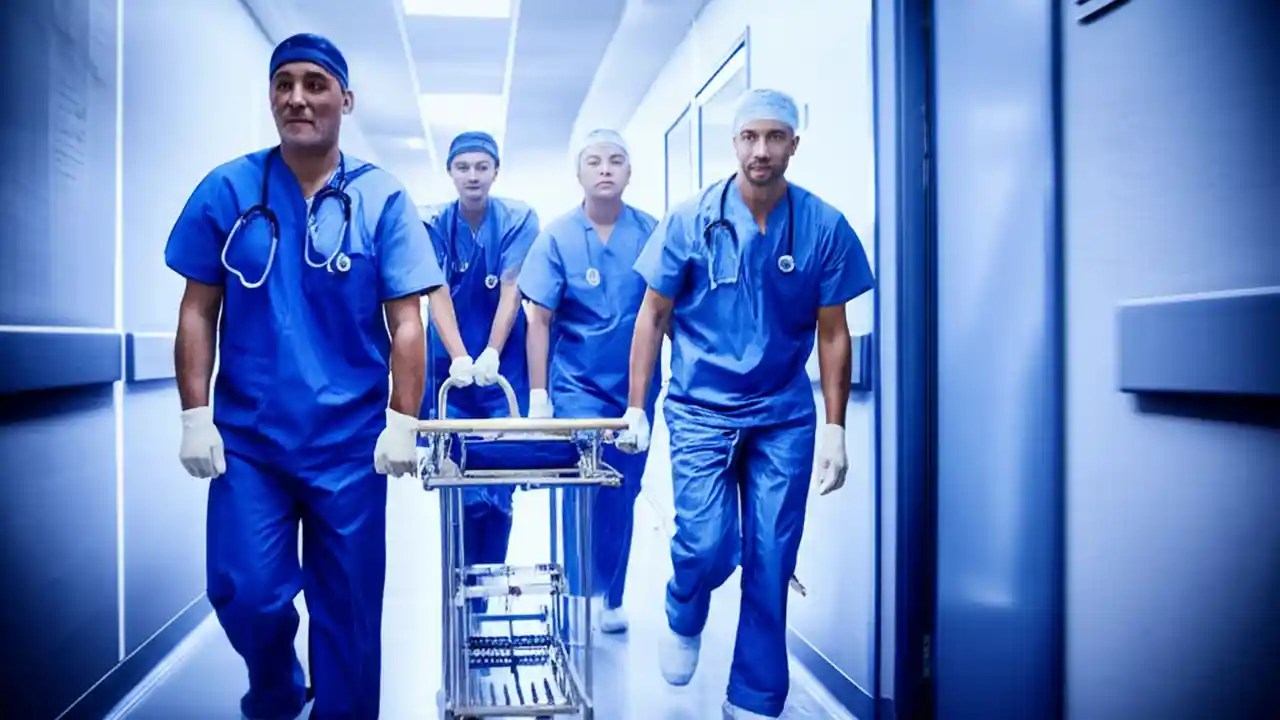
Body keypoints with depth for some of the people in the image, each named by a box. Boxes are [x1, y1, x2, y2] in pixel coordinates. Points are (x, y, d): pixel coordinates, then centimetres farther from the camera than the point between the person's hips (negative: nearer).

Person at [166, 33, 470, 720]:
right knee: (246, 594, -1)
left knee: (348, 605, 8)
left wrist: (402, 422, -9)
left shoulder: (382, 199, -1)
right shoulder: (226, 190, 1)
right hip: (247, 436, 1)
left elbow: (406, 321, -2)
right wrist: (195, 416, -3)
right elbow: (198, 311, 4)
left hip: (350, 439, 0)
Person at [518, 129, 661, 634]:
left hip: (635, 386, 2)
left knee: (622, 494, 10)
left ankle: (610, 598, 25)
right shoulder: (557, 236, -4)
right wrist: (537, 393, -7)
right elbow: (540, 318, -4)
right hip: (578, 386, -2)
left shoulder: (650, 232, -1)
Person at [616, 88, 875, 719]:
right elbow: (653, 315, 2)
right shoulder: (691, 219, -4)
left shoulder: (824, 226, -3)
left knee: (771, 563, 4)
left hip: (785, 417, 1)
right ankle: (682, 621, 29)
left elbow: (832, 332, 2)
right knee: (707, 547, -8)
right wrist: (635, 407, -1)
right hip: (701, 411, -1)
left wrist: (835, 428, -1)